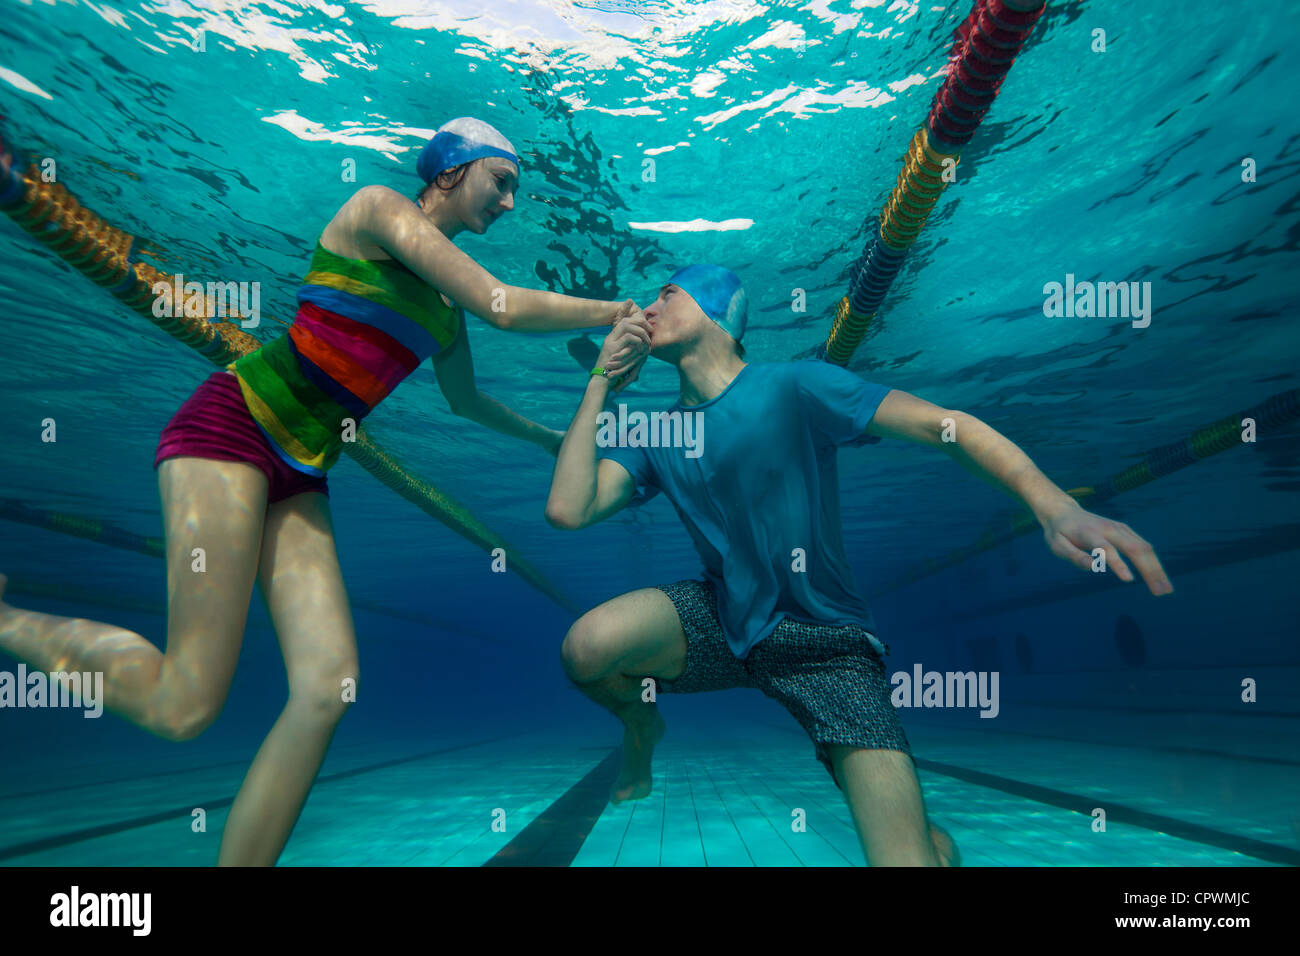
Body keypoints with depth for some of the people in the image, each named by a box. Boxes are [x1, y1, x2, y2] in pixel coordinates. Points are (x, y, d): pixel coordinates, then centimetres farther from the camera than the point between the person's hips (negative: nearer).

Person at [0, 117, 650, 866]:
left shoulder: (447, 301, 18)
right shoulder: (377, 208, -4)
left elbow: (465, 397, 33)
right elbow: (501, 306, -13)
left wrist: (548, 437, 39)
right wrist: (617, 312, -3)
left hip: (300, 476, 8)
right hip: (233, 424, -8)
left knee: (329, 687, -8)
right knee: (185, 704, -15)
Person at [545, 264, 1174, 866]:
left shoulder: (792, 387, -12)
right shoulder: (654, 434, 4)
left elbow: (945, 425, -19)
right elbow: (567, 509, -10)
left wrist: (1055, 507, -35)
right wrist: (601, 385, -7)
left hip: (822, 641, -3)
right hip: (721, 621, 4)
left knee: (909, 854, -19)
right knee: (588, 647, -25)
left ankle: (934, 844, 21)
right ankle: (641, 726, 10)